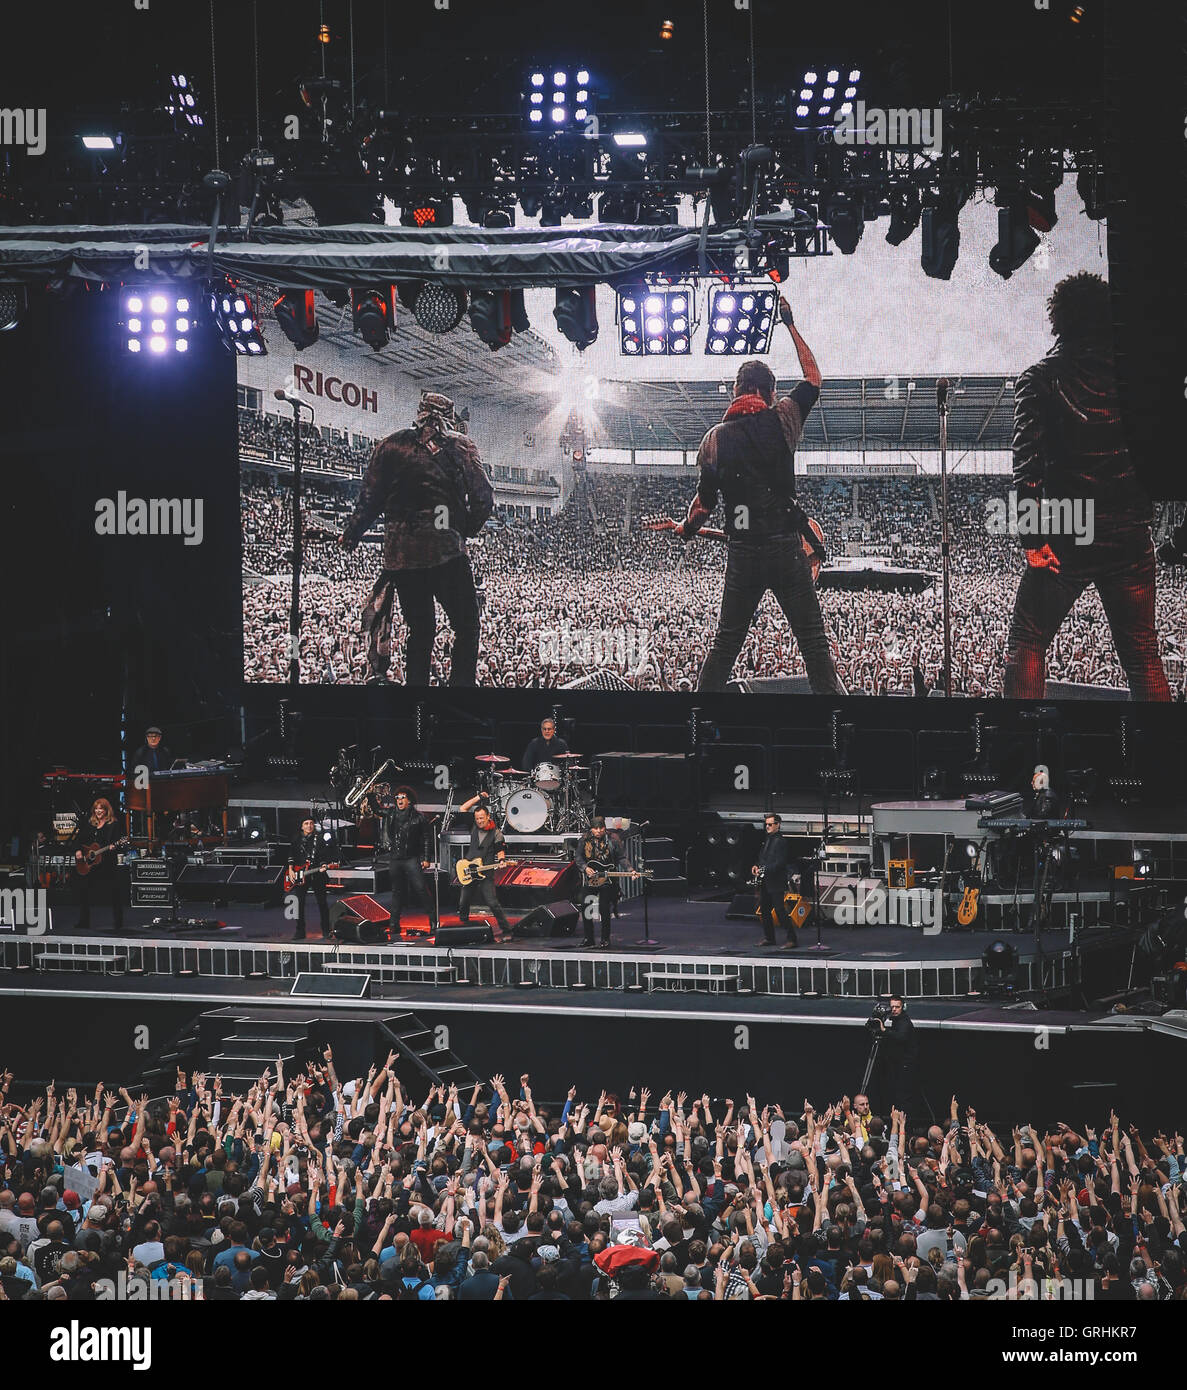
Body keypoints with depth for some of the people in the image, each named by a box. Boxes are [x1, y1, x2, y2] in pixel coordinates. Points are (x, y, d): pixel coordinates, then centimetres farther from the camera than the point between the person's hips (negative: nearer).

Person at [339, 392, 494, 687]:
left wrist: (349, 536, 23)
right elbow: (484, 499, 2)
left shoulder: (391, 446, 10)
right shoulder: (462, 447, 5)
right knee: (467, 628, 4)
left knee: (420, 630, 13)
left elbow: (369, 501, 9)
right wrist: (466, 529, 20)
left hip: (400, 552, 3)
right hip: (445, 550, -3)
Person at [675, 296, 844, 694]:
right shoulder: (783, 421, -1)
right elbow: (814, 377, 15)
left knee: (725, 642, 10)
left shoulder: (715, 438, 2)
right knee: (813, 640, -3)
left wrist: (686, 529, 27)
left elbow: (704, 501, 5)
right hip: (787, 548, -2)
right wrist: (791, 325, 24)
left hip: (742, 554, 2)